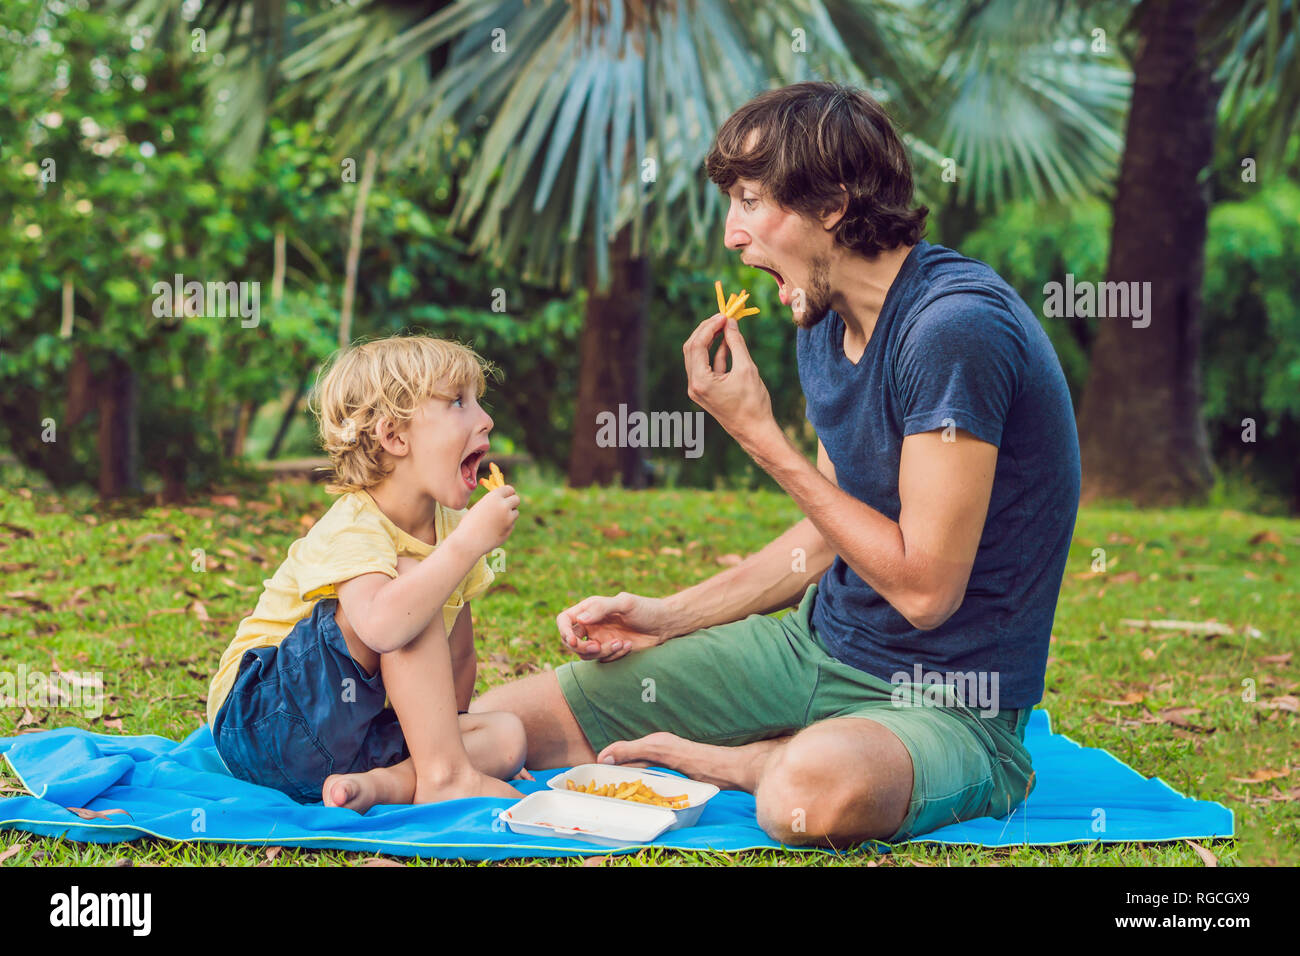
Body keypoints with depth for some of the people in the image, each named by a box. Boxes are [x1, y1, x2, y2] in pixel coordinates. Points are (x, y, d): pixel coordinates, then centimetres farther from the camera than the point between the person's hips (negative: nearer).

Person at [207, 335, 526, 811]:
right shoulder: (350, 529, -21)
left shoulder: (450, 524, 5)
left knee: (506, 735, -8)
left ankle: (385, 782, -26)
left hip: (355, 728, 8)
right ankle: (444, 776, -27)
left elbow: (457, 655, 15)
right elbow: (380, 625, -43)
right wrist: (468, 543, -38)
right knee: (408, 579, -26)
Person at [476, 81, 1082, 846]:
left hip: (950, 701, -7)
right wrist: (666, 616, 7)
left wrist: (762, 437, -19)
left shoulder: (955, 328, -23)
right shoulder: (826, 325, 5)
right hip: (818, 646, 7)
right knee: (497, 725, 1)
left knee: (815, 790, -43)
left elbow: (925, 588, -25)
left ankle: (736, 762, -10)